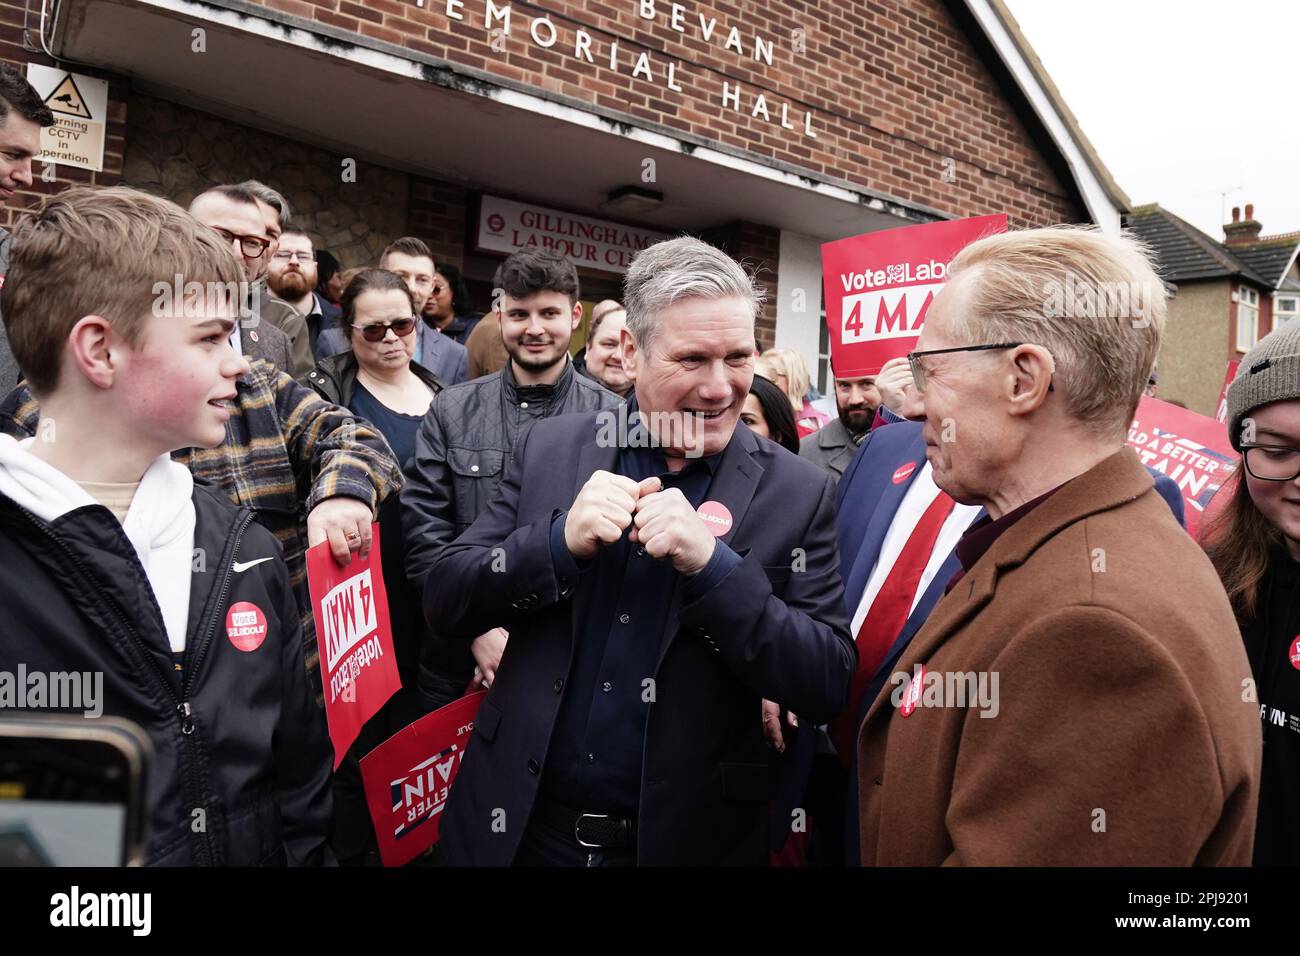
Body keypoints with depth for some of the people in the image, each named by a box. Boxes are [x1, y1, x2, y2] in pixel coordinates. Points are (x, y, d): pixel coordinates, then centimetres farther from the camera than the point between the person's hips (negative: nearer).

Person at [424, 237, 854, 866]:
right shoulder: (549, 450, -4)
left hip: (689, 838, -1)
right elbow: (444, 602, -4)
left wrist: (712, 565, -25)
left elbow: (828, 688, -12)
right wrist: (563, 539, -20)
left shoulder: (798, 494, -9)